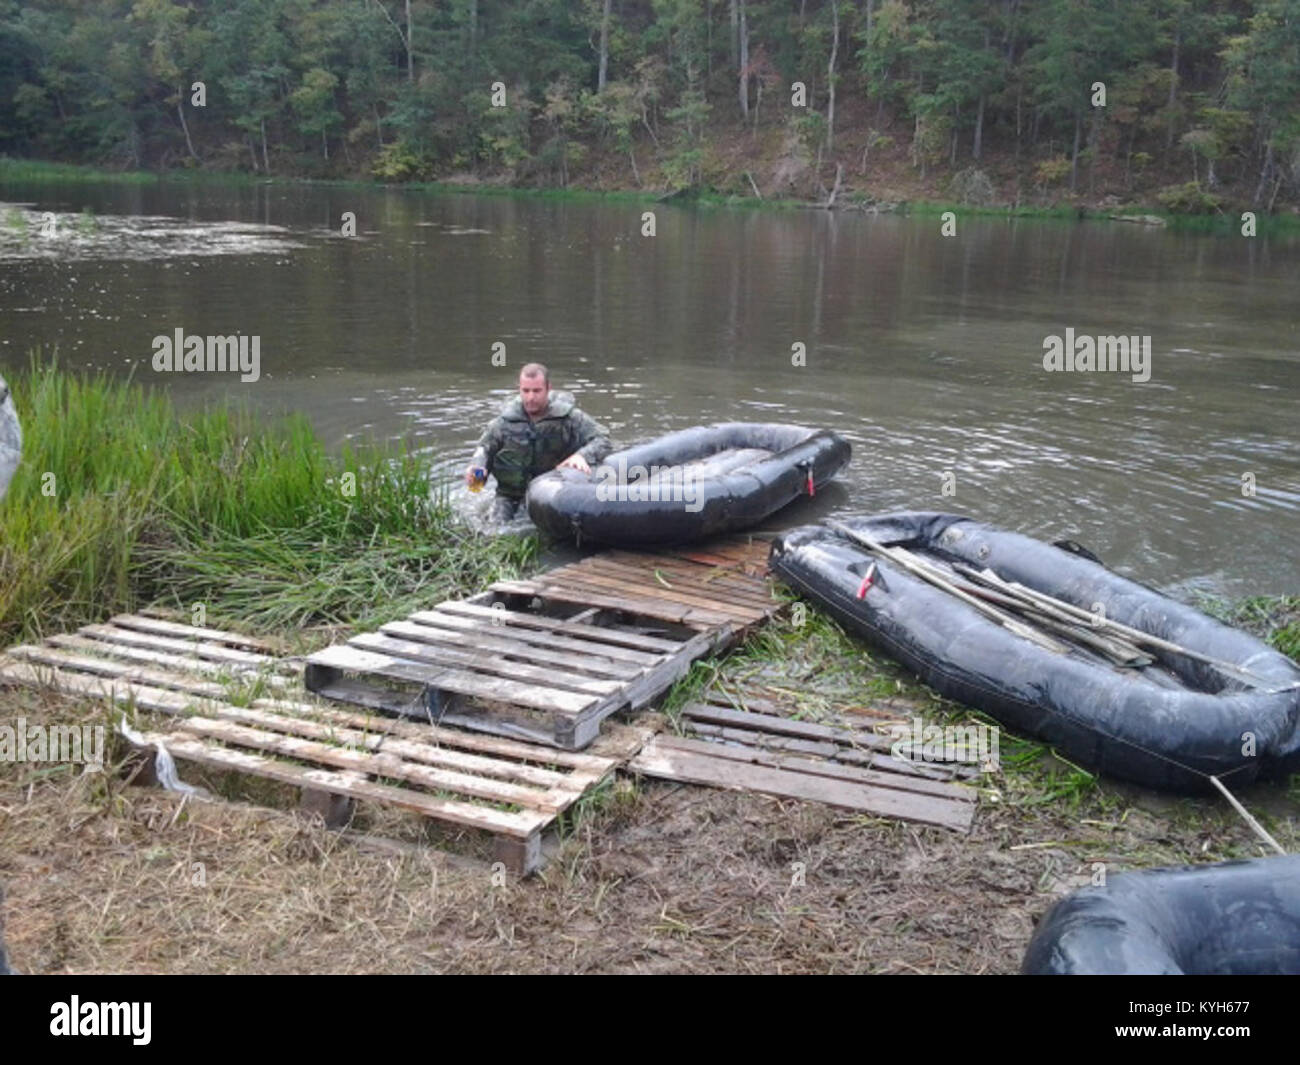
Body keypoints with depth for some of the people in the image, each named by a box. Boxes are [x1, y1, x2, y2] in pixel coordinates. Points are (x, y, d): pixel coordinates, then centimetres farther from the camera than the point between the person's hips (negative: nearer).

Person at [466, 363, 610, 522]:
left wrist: (582, 456, -31)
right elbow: (485, 448, 14)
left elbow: (602, 440, -10)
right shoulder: (505, 421, 0)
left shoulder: (568, 417, -8)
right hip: (511, 495, 1)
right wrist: (477, 466, -9)